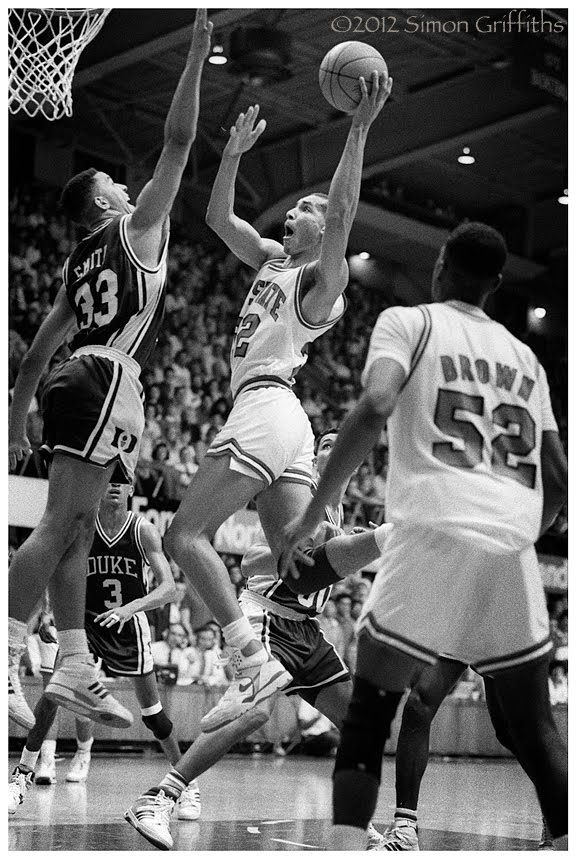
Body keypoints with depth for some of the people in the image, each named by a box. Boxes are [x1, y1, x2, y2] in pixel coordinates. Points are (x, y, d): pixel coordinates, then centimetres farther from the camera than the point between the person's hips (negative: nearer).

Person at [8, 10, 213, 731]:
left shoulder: (78, 264, 24)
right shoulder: (135, 226, 5)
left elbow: (38, 350, 23)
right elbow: (178, 141, -1)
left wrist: (16, 422, 25)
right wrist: (197, 52, 2)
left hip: (72, 379, 9)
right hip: (107, 377, -9)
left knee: (76, 529, 7)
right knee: (60, 524, -16)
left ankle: (75, 670, 8)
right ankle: (7, 658, -23)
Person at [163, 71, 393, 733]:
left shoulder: (321, 275, -2)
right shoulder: (271, 259, 21)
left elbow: (342, 215, -20)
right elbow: (218, 217, 24)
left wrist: (358, 131, -25)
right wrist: (234, 153, 13)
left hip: (265, 407, -9)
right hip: (286, 427, 9)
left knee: (185, 535, -13)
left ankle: (254, 661, -20)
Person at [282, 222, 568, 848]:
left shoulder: (407, 322, 9)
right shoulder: (525, 357, 23)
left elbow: (376, 405, -11)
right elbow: (558, 480, 21)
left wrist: (311, 515, -8)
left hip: (434, 534, -4)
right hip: (512, 546, 4)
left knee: (367, 715, 7)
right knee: (535, 731, 16)